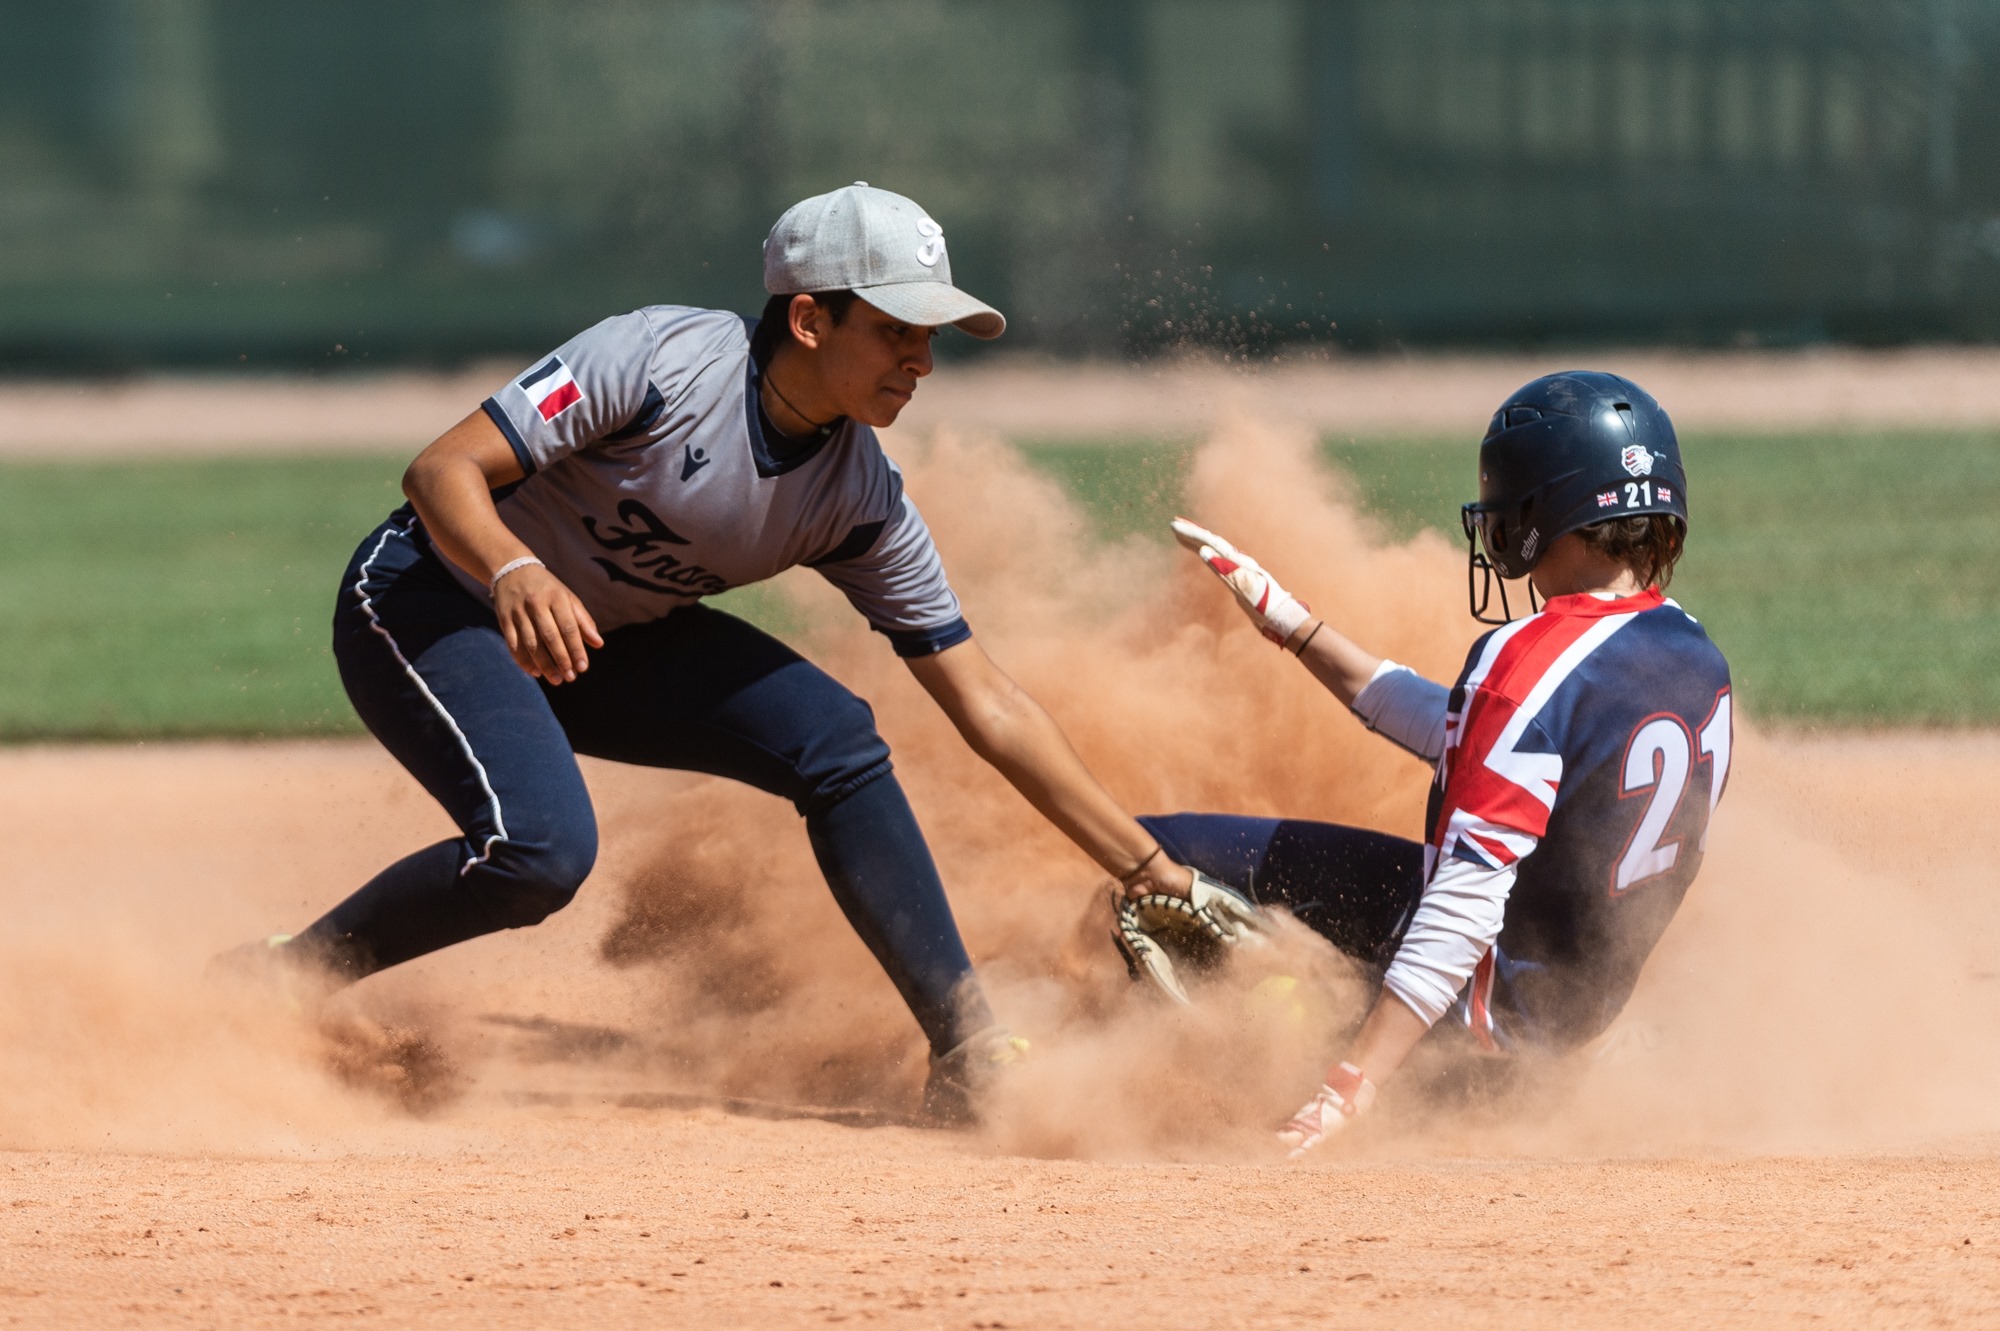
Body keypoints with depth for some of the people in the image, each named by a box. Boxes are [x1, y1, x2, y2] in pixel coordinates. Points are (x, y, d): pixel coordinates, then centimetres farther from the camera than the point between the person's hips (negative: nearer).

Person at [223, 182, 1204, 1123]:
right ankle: (272, 980, -12)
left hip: (603, 639, 6)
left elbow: (985, 704, -7)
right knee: (541, 850, -30)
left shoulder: (862, 501, -11)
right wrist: (515, 574, -51)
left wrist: (1146, 867, -11)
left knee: (833, 737, -12)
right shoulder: (663, 361, -27)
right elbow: (442, 469, -30)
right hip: (429, 605, -6)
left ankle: (970, 1058, -9)